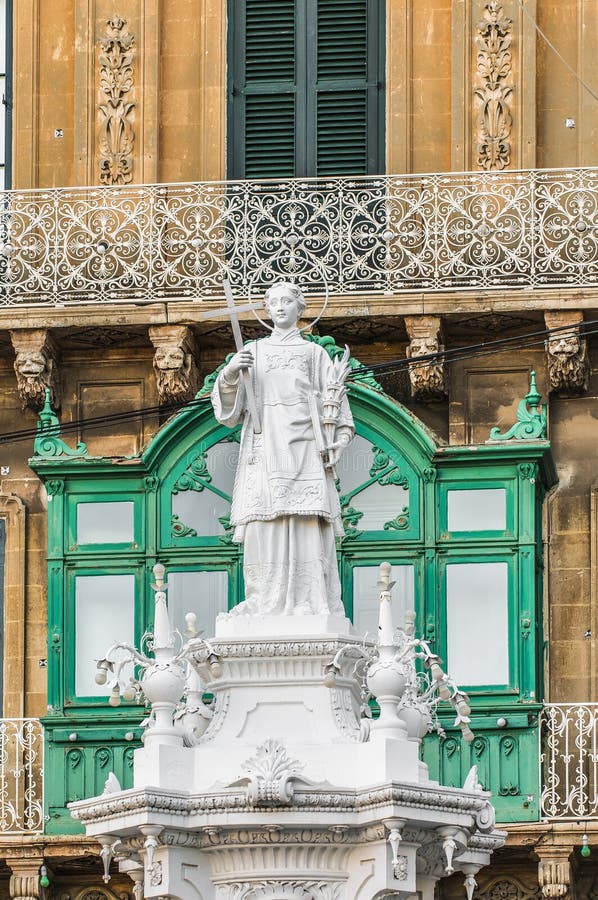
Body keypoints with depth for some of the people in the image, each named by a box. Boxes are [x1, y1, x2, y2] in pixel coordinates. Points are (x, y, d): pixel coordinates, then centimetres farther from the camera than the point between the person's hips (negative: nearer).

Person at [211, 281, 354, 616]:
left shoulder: (314, 353, 16)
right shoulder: (253, 352, 19)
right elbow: (230, 408, 12)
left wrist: (332, 444, -5)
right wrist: (230, 373, -9)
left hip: (303, 449, -1)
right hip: (264, 448, 1)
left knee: (307, 525, -11)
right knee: (263, 523, -11)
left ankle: (311, 604, -14)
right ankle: (265, 601, -13)